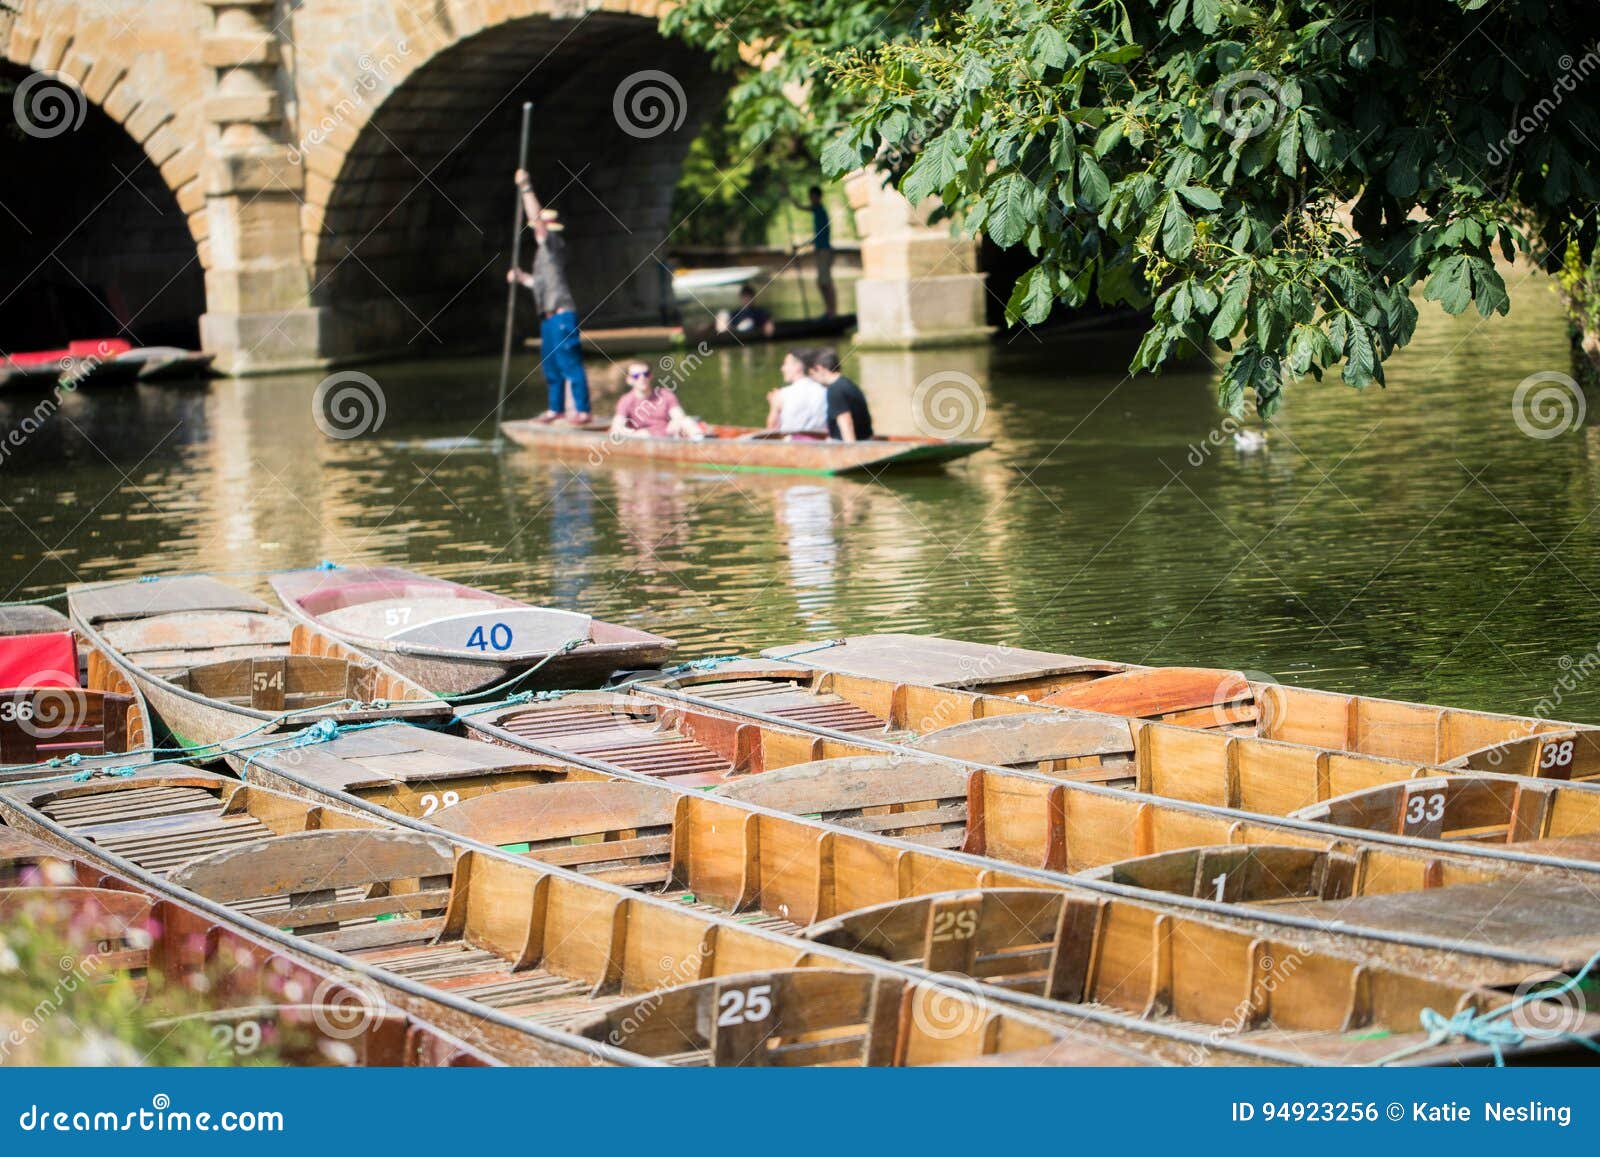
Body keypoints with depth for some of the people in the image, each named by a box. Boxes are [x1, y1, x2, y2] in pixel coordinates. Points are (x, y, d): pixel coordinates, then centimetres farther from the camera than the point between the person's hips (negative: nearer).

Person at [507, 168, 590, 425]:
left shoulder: (555, 244, -7)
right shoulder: (544, 250, 20)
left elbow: (537, 217, -18)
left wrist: (526, 189, -17)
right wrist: (521, 278, 15)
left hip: (561, 313, -10)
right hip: (548, 315, 10)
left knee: (570, 363, -10)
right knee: (550, 363, 14)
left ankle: (582, 410, -11)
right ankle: (556, 408, 20)